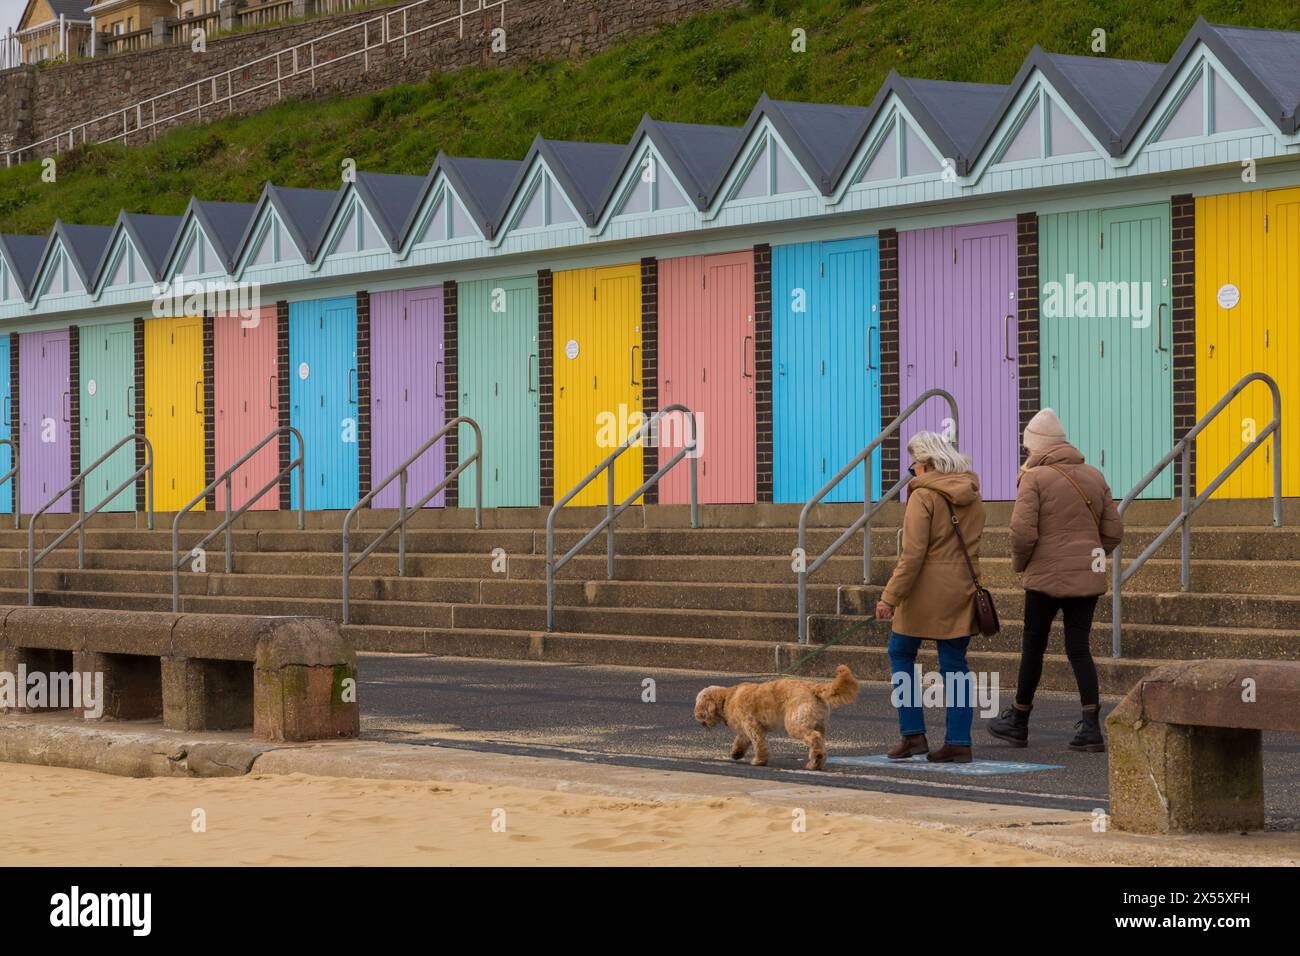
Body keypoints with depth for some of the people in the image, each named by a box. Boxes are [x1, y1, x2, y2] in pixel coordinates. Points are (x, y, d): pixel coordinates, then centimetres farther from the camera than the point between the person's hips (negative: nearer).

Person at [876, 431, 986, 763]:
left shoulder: (923, 496, -12)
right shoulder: (972, 496, 10)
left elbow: (912, 554, -16)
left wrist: (891, 596, -14)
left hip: (927, 591, -6)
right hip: (963, 589, 6)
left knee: (901, 654, 10)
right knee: (955, 663, 8)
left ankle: (913, 734, 5)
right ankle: (958, 741, 5)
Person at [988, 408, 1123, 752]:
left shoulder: (1034, 478, -8)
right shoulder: (1094, 477, 10)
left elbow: (1023, 531, -16)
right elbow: (1114, 530, 10)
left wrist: (1019, 563, 2)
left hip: (1047, 578, -5)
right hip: (1088, 578, 5)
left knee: (1033, 646, 9)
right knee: (1079, 648, 6)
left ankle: (1018, 721, 22)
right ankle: (1091, 726, -6)